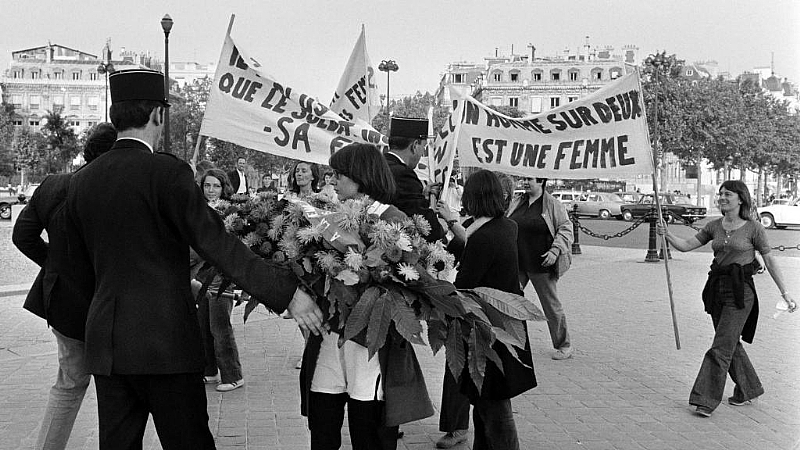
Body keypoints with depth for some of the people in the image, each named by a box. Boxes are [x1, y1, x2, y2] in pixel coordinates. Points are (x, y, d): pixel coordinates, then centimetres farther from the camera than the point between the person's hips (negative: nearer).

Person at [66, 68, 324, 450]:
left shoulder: (80, 182, 7)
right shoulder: (166, 172, -12)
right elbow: (215, 243, -17)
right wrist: (286, 293, -15)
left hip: (105, 344, 6)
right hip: (165, 343, -6)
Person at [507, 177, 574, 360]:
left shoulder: (553, 205, -6)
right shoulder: (516, 203, 9)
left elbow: (566, 228, -7)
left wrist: (555, 250, -19)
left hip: (541, 264, -5)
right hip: (516, 264, 5)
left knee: (551, 305, 4)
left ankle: (564, 346, 18)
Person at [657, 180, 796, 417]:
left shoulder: (753, 228, -5)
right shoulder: (714, 226, 8)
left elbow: (770, 260, -1)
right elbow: (687, 245, 6)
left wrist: (785, 293, -1)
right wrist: (667, 235, -13)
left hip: (741, 291, -6)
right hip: (717, 288, 6)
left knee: (721, 346, -9)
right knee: (731, 344, 16)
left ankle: (706, 400, -5)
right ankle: (749, 389, 35)